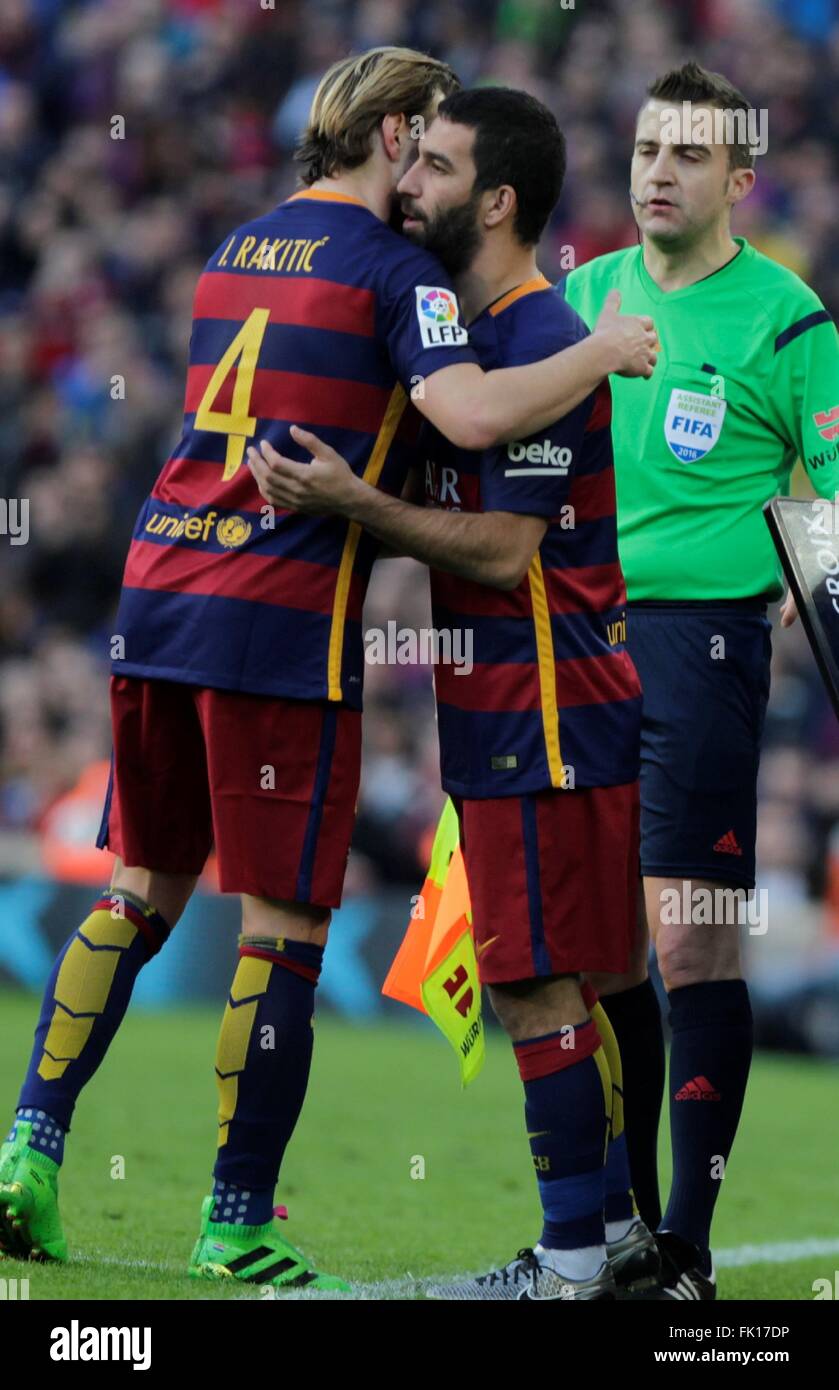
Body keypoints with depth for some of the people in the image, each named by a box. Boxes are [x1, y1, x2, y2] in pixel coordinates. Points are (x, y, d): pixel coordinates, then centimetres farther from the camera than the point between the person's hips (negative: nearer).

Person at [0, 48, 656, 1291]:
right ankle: (238, 1224, 0)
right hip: (284, 626, -7)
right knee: (282, 925, -1)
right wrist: (604, 353, -8)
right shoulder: (391, 267, -6)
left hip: (158, 591, 7)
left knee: (138, 893, 16)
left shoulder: (239, 251, 19)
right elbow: (471, 414, -20)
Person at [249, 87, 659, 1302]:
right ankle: (615, 1225, 20)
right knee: (551, 979, 14)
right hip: (515, 708, 10)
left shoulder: (538, 345, -17)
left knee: (535, 983, -7)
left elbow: (506, 552, -20)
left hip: (545, 714, -10)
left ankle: (572, 1261, -2)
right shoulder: (487, 331, 15)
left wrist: (353, 503, -23)